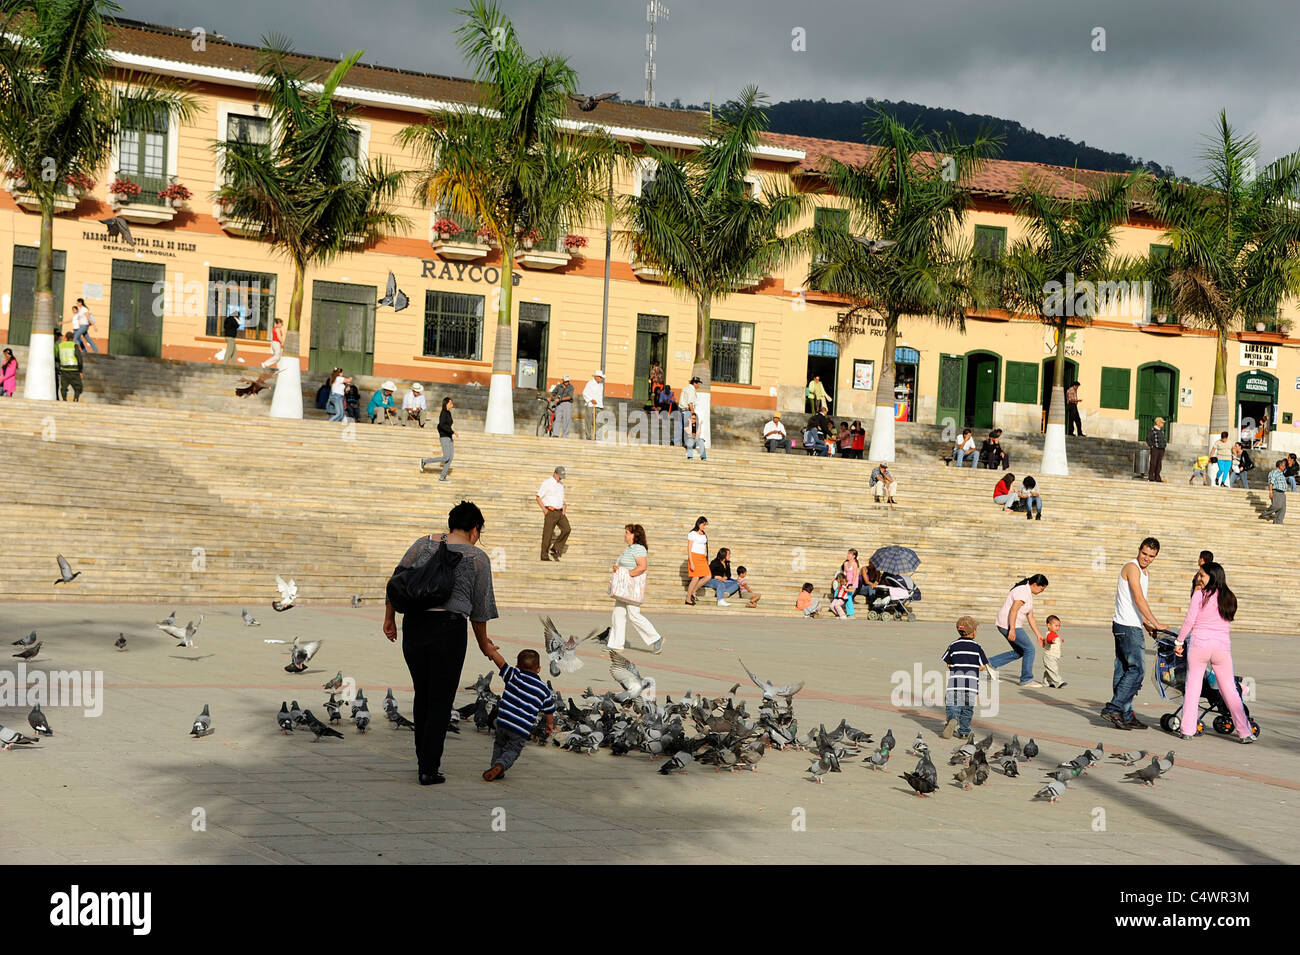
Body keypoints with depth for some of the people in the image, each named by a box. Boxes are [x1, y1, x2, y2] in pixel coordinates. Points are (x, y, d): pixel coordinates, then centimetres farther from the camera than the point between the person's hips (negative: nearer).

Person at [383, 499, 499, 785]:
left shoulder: (422, 544, 9)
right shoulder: (478, 558, 1)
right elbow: (479, 608, 6)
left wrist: (389, 618, 14)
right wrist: (483, 644, 17)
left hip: (413, 627, 4)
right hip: (449, 630, -4)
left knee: (422, 694, 19)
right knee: (441, 700, 3)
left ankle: (422, 758, 24)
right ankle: (429, 769, 1)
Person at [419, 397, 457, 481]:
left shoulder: (448, 413, 14)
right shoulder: (443, 413, -13)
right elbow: (442, 425, -27)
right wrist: (452, 431, -26)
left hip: (449, 437, 9)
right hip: (444, 437, -9)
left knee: (451, 456, 1)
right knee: (446, 458, -12)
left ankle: (442, 477, 3)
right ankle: (424, 461, -1)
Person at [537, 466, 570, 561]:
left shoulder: (561, 484, 16)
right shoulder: (547, 483, -6)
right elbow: (538, 497, -6)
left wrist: (564, 508, 8)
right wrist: (544, 509, -14)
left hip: (560, 512, 6)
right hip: (550, 511, -6)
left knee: (566, 529, -12)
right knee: (548, 534, -5)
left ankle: (556, 549, -3)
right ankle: (544, 556, 1)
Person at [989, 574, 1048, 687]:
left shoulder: (1029, 594, 18)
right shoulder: (1023, 592, -16)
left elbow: (1030, 618, 21)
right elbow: (1013, 610, -24)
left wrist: (1038, 634, 20)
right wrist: (1012, 630, -28)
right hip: (1009, 625, -10)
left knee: (1020, 652, 15)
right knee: (1029, 649, -4)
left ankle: (991, 663, 13)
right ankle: (1026, 679, 2)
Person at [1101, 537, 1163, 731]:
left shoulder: (1145, 574, 21)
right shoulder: (1132, 568, -10)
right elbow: (1139, 600, -17)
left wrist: (1146, 625, 14)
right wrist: (1156, 624, -17)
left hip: (1132, 627, 10)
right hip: (1127, 627, -10)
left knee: (1124, 671, 8)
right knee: (1137, 669, -13)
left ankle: (1125, 716, 10)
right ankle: (1113, 708, -15)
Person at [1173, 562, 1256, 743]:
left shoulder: (1200, 595, -5)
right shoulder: (1229, 598, 8)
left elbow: (1189, 621, -6)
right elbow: (1229, 620, 11)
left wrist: (1179, 642, 4)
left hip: (1200, 645, -3)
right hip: (1222, 646, 3)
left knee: (1192, 686, 7)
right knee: (1229, 689, 9)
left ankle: (1187, 729, 6)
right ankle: (1245, 732, 8)